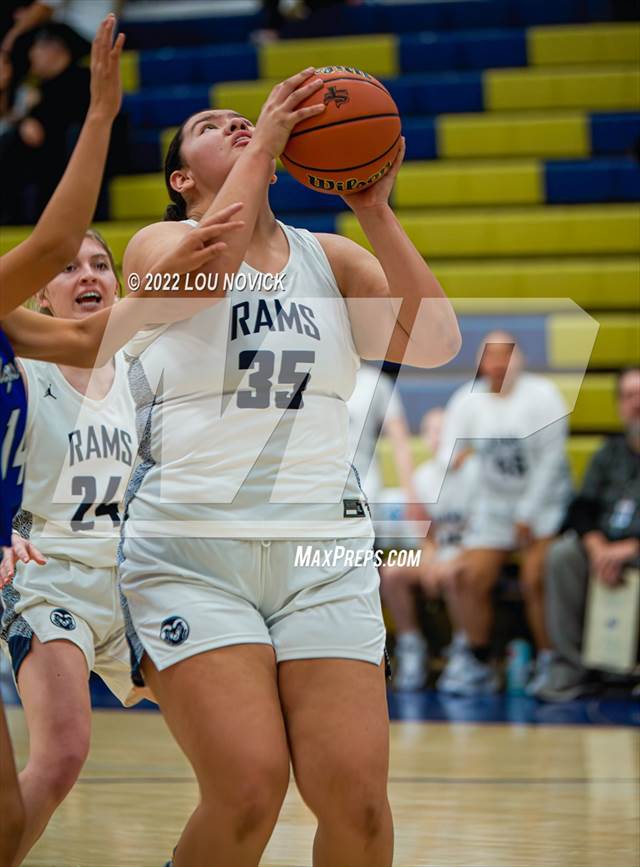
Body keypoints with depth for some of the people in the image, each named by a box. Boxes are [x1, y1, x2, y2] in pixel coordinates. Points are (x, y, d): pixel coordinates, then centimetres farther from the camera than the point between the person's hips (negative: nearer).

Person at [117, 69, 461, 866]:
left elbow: (435, 342, -2)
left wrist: (374, 211, -8)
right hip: (190, 552, -3)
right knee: (248, 789, -19)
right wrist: (263, 144, -12)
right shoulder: (158, 244, 6)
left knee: (355, 798, -11)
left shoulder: (330, 258, 13)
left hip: (322, 553, 3)